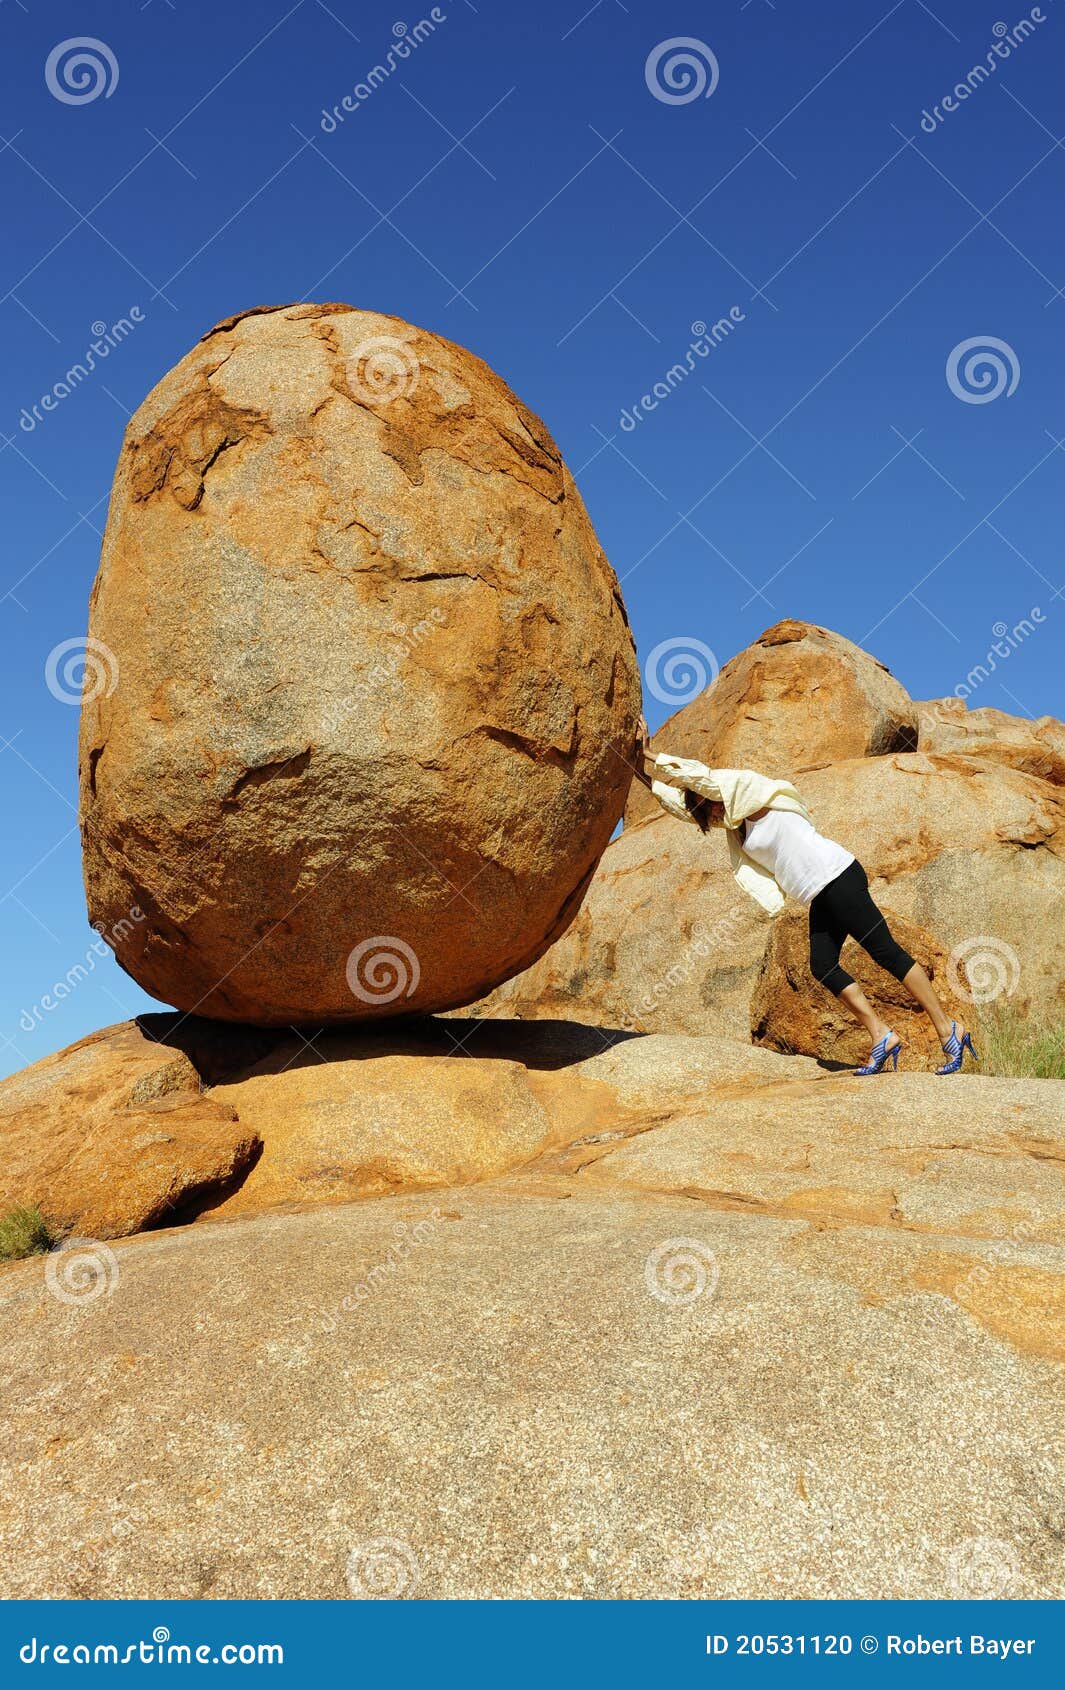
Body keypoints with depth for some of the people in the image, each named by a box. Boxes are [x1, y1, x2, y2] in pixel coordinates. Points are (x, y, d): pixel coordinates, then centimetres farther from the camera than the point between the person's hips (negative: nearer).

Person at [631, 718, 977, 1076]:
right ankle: (882, 1036, -1)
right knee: (822, 967, -1)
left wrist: (649, 756, -3)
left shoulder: (747, 790, -5)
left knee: (886, 952, -10)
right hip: (820, 897, 10)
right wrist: (644, 775, 22)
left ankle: (948, 1029, -7)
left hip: (837, 875, -9)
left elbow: (695, 774, -13)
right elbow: (678, 799, 26)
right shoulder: (736, 821, 18)